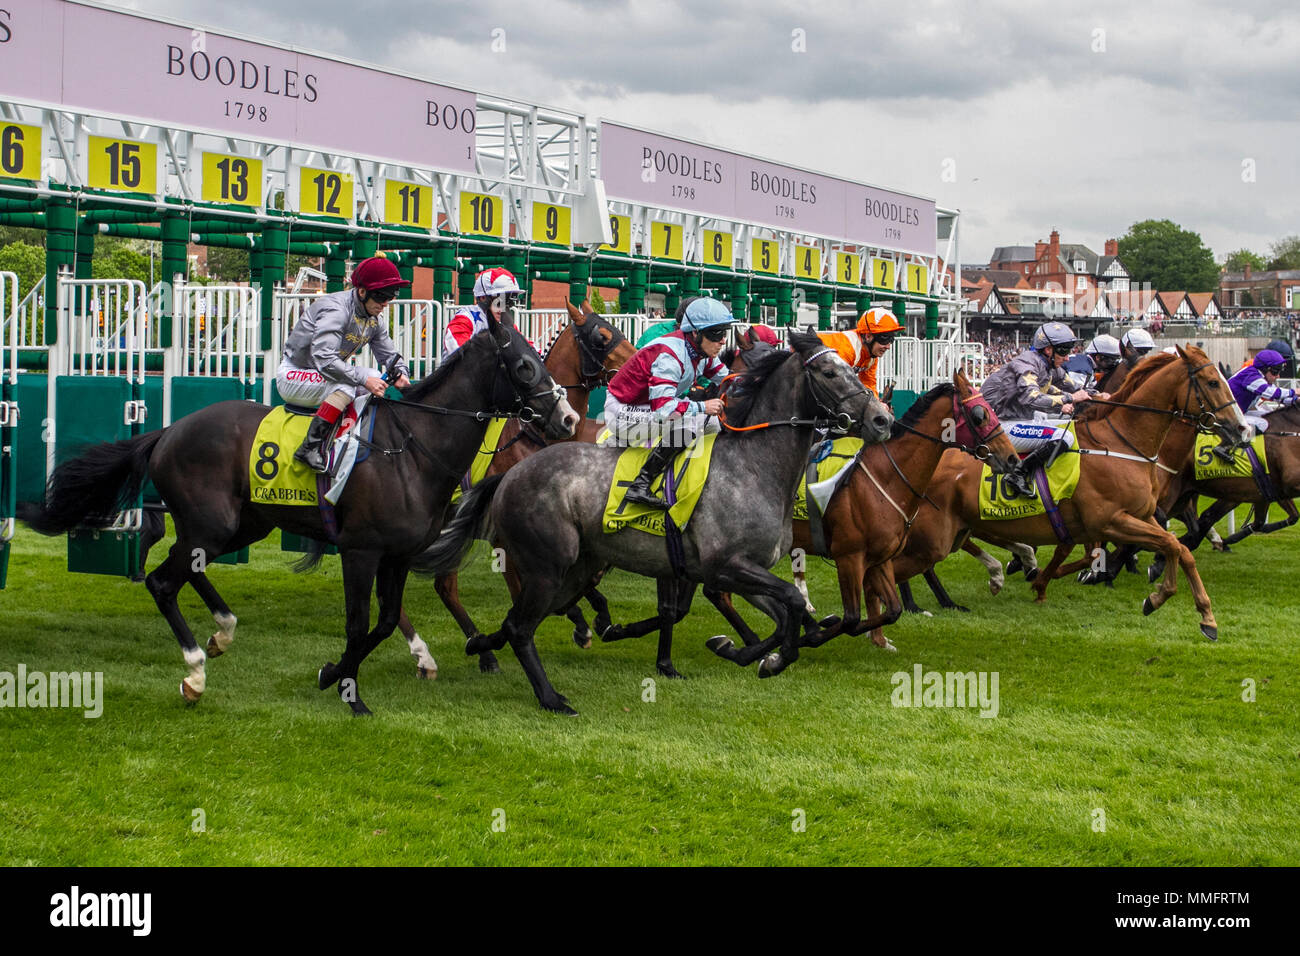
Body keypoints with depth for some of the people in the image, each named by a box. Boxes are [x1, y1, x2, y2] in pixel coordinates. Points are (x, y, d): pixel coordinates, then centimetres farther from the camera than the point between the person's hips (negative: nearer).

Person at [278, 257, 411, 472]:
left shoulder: (373, 320, 3)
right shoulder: (336, 309, -25)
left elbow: (389, 354, 13)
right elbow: (324, 359, -34)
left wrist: (401, 374, -10)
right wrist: (364, 380, -33)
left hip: (325, 374, 9)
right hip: (293, 376, -9)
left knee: (378, 379, -4)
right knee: (345, 386, -33)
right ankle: (311, 447, -34)